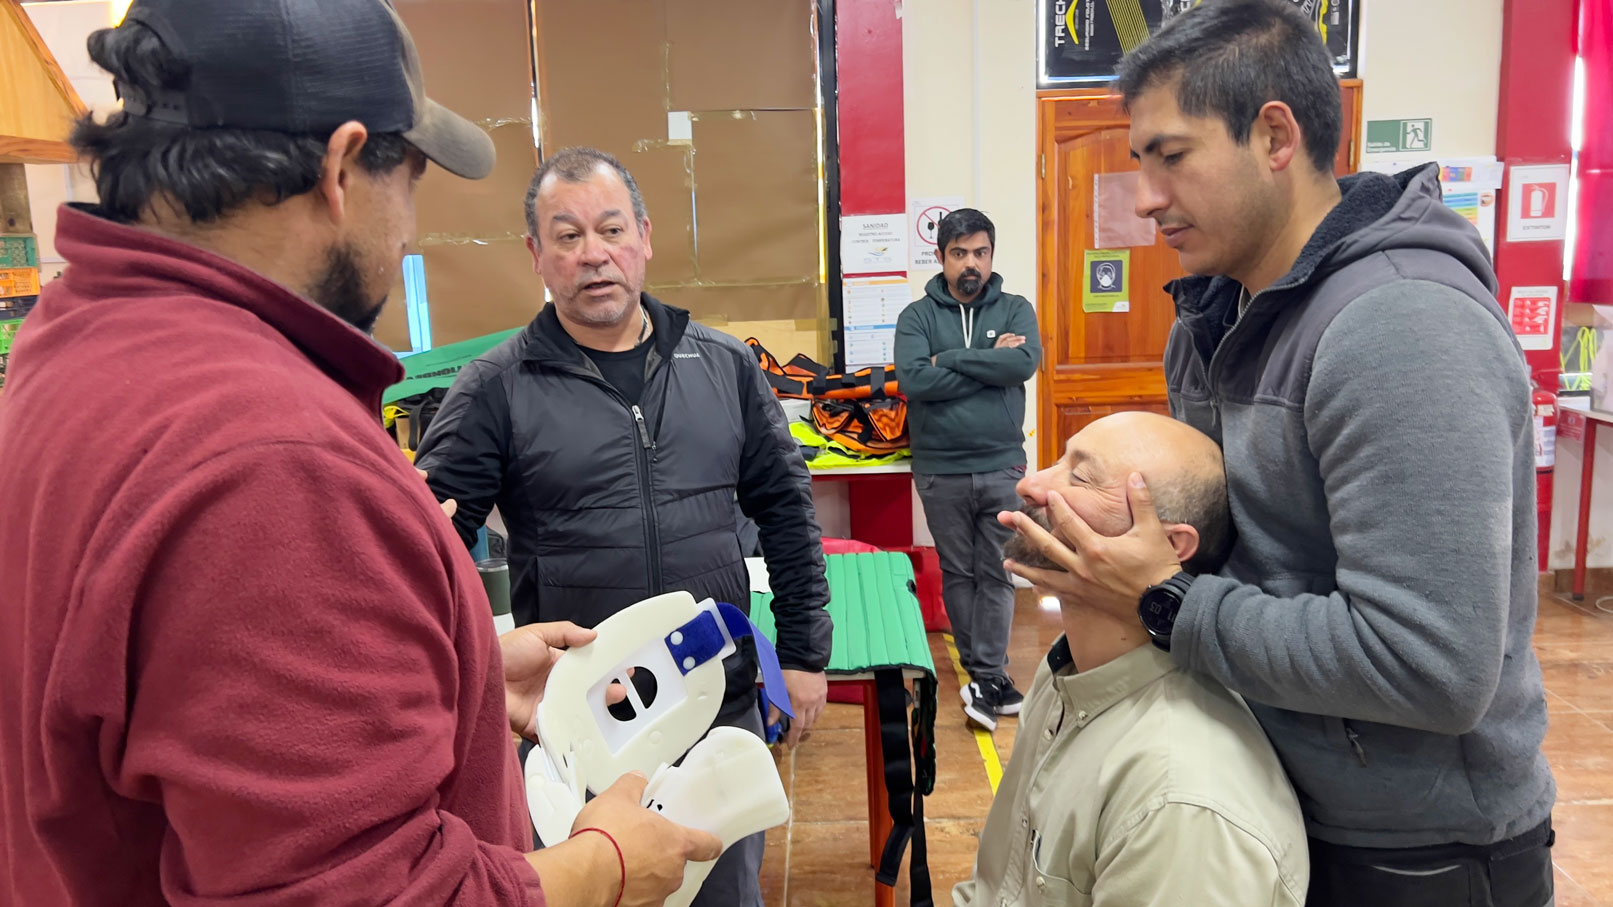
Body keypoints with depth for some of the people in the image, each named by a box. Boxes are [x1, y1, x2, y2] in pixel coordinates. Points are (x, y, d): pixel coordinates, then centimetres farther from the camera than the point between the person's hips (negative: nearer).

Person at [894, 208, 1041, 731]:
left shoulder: (1015, 310, 5)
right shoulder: (917, 316, 1)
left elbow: (1026, 362, -16)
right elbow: (912, 381, -16)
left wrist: (950, 359, -13)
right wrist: (989, 361, -13)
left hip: (1003, 467, 0)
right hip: (940, 472, 0)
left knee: (996, 574, 0)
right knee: (958, 574, 9)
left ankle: (985, 679, 5)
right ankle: (990, 674, 24)